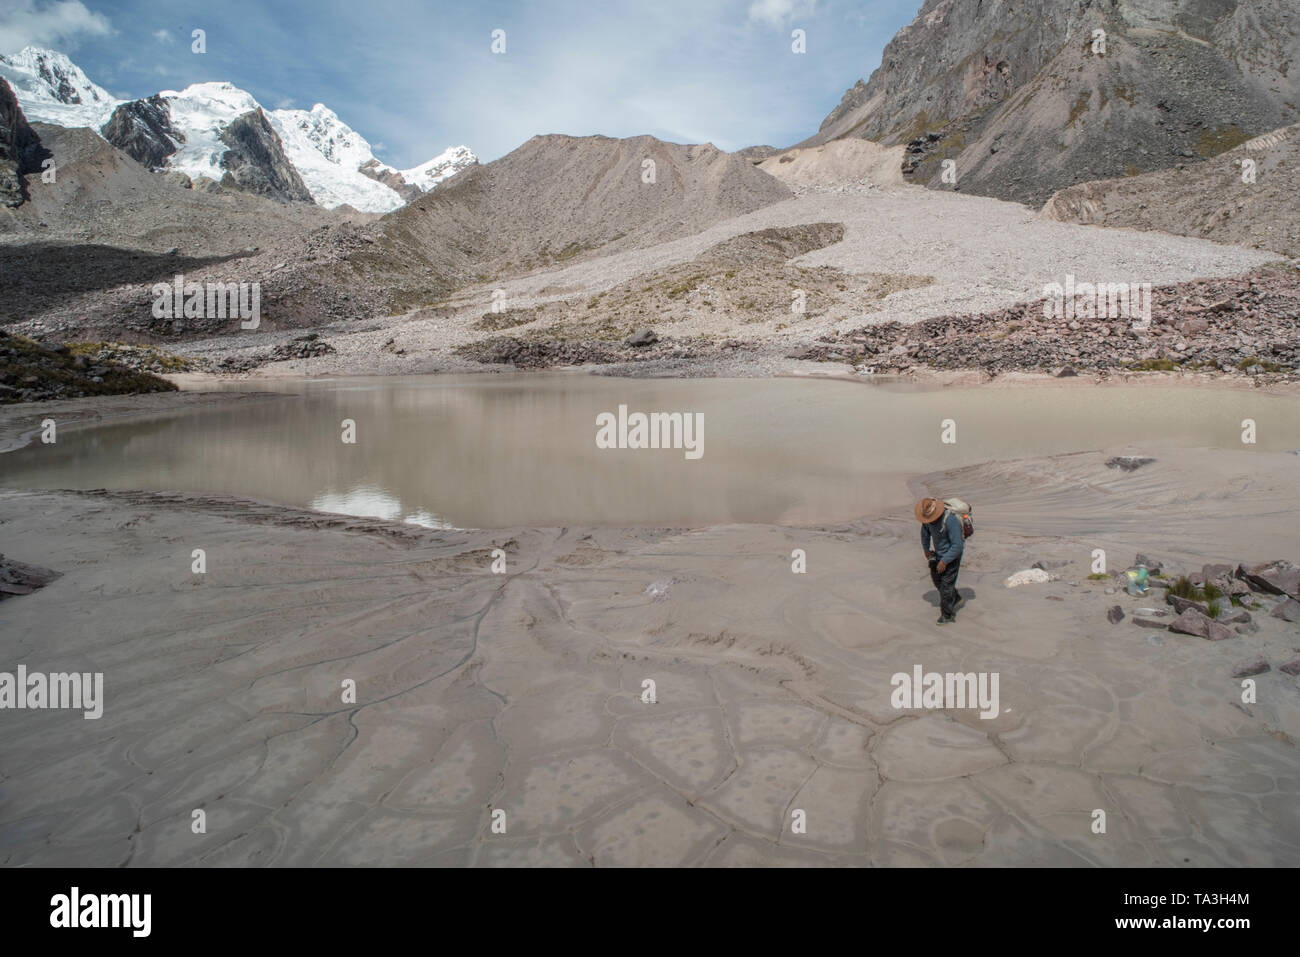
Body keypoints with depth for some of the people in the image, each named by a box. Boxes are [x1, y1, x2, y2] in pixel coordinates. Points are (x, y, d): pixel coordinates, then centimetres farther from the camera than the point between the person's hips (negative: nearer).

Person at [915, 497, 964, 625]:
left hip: (952, 554, -7)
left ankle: (948, 615, 10)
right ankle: (955, 599, 39)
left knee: (946, 583, -4)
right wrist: (926, 549, 21)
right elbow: (925, 533, 10)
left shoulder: (951, 520, -34)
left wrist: (944, 561, -27)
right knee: (936, 577, 16)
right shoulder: (928, 515, -11)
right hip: (938, 552, 7)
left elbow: (957, 545, -30)